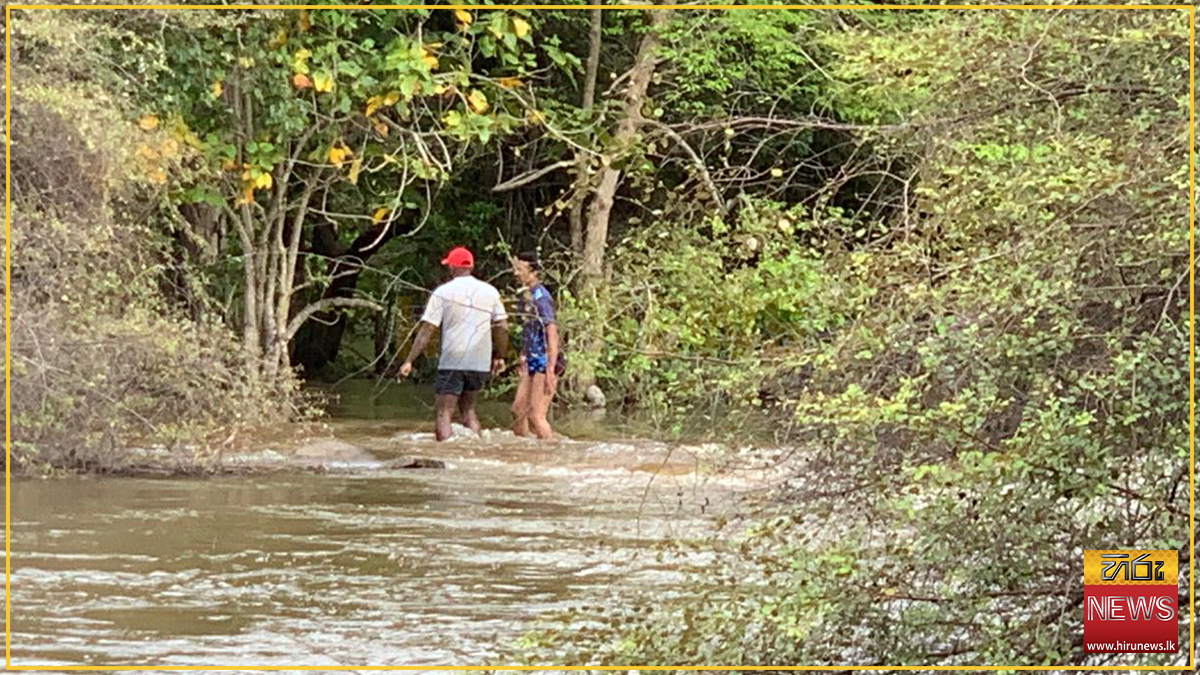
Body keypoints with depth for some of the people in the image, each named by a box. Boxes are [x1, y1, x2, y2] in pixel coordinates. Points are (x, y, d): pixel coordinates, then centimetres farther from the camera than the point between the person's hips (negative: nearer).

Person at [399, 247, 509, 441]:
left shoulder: (443, 292, -1)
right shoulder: (490, 292, 8)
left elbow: (426, 330, -5)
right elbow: (502, 327, 8)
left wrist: (409, 361, -4)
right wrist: (498, 357, 22)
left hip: (452, 361, -4)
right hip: (480, 363, 4)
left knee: (443, 413, -3)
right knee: (468, 409, 20)